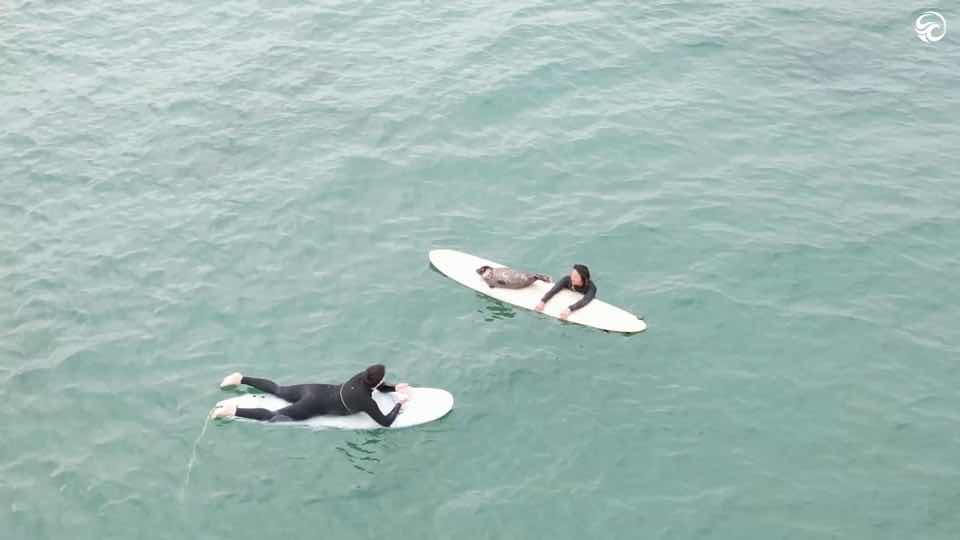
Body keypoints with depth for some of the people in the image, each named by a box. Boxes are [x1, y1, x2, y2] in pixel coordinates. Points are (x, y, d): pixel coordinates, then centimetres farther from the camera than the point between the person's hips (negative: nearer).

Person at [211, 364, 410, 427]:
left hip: (316, 389, 7)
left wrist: (395, 388, 6)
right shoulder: (366, 402, -24)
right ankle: (233, 410, -10)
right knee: (273, 417, -4)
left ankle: (240, 379, 26)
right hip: (315, 406, -7)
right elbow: (386, 422, -19)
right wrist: (399, 403, -8)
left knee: (278, 390, 24)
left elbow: (379, 387, 20)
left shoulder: (363, 376, -3)